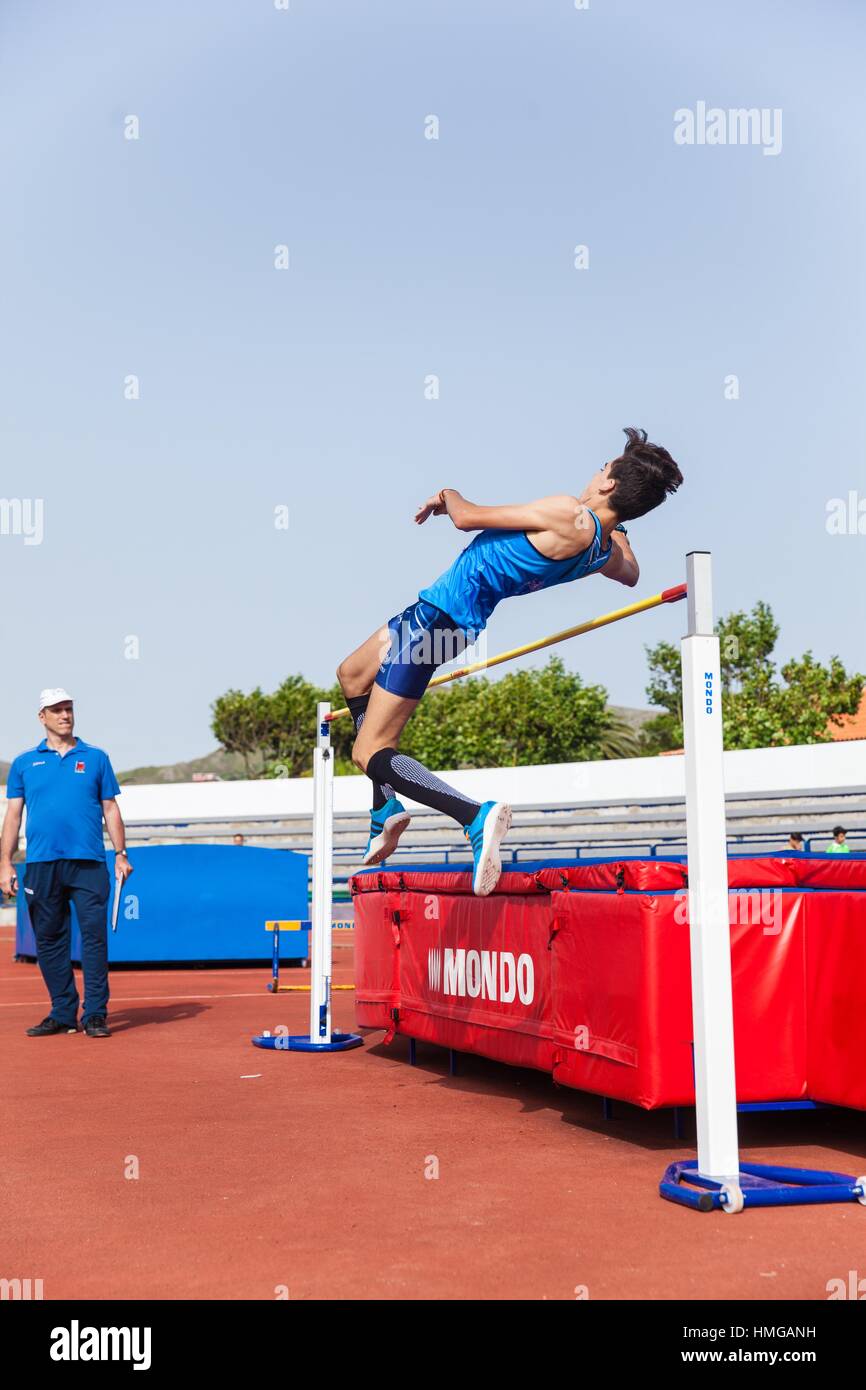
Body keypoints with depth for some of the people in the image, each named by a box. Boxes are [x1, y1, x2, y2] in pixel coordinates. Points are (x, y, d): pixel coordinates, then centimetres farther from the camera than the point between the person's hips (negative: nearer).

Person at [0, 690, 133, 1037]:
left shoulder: (96, 758, 11)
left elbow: (110, 809, 11)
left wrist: (121, 854, 2)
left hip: (89, 863, -1)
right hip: (41, 864, 2)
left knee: (94, 936, -7)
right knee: (49, 940, 6)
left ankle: (95, 1014, -2)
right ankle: (62, 1014, 15)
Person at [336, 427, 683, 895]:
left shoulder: (570, 517, -26)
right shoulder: (612, 551, -2)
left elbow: (467, 517, -18)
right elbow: (630, 574, 25)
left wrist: (447, 495, 3)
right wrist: (617, 524, 36)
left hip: (439, 616, -10)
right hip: (466, 621, 10)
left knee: (370, 754, -7)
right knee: (350, 675, 31)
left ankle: (477, 815, -22)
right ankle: (386, 808, 33)